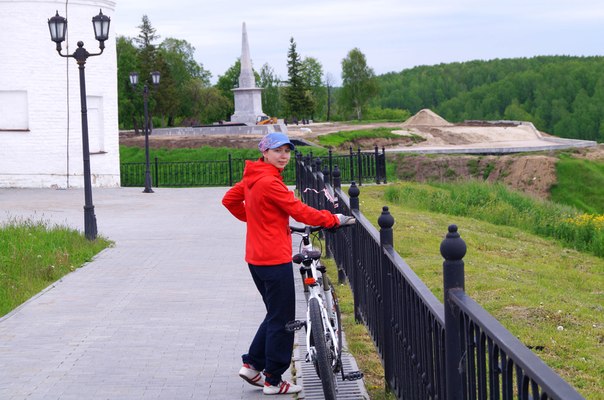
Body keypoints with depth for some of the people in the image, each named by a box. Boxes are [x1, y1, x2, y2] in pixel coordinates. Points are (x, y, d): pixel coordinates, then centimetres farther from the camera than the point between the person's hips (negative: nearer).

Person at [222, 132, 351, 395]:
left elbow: (229, 200, 22)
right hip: (275, 259, -9)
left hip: (256, 258, 10)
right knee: (282, 319, 1)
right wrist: (333, 220, -9)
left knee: (275, 315, 21)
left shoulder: (252, 178, 9)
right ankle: (273, 381, 7)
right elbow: (300, 211, -18)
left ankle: (252, 364, 22)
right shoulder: (269, 182, -19)